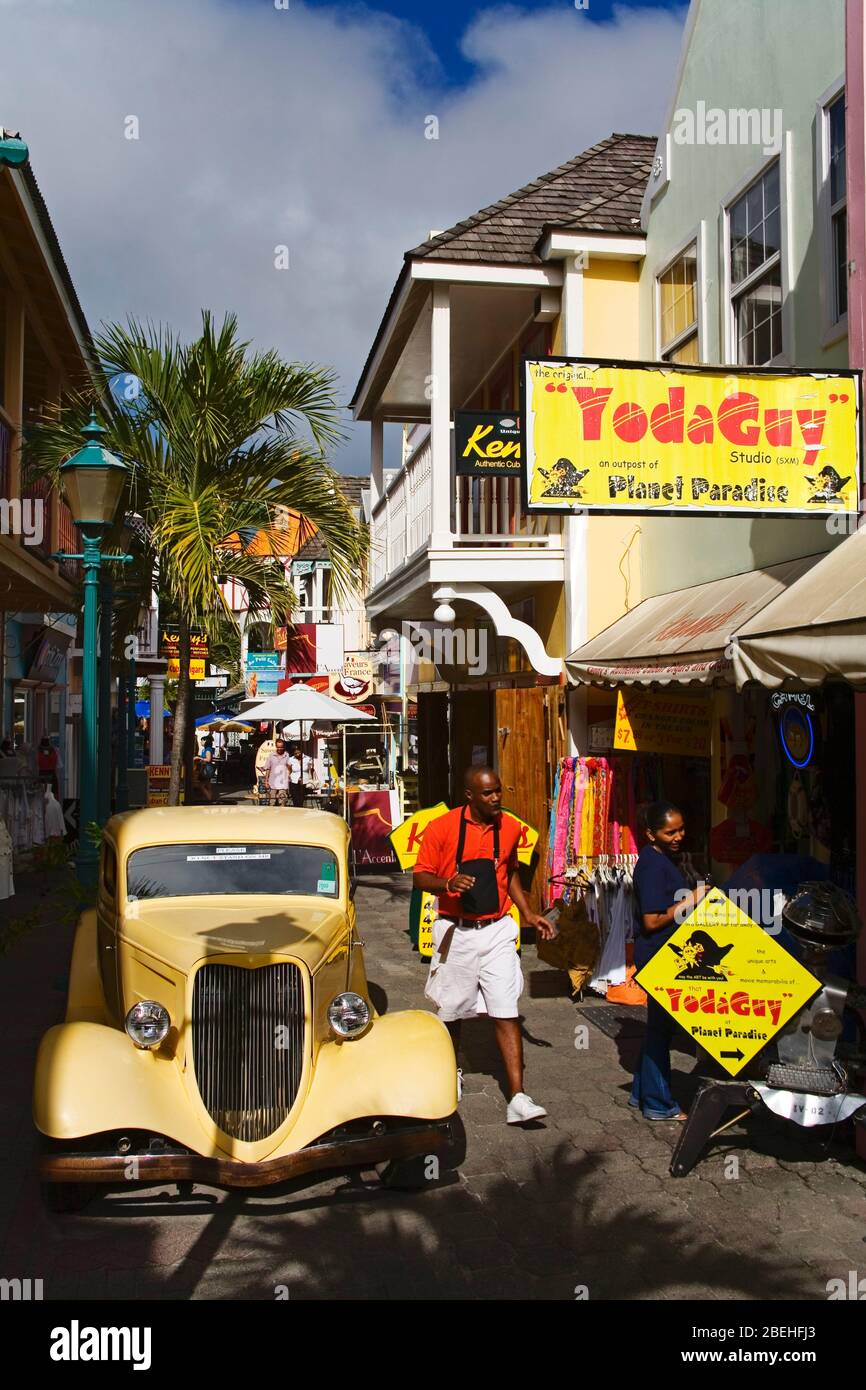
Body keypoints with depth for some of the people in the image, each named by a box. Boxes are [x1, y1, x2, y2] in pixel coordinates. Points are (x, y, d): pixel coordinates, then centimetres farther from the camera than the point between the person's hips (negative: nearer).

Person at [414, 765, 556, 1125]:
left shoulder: (510, 827, 3)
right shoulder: (442, 828, -10)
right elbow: (421, 877, -6)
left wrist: (527, 914, 10)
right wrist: (448, 884, -27)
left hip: (497, 932, 2)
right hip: (456, 933, -1)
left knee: (507, 1014, -5)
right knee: (451, 1013, 14)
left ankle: (517, 1098, -4)